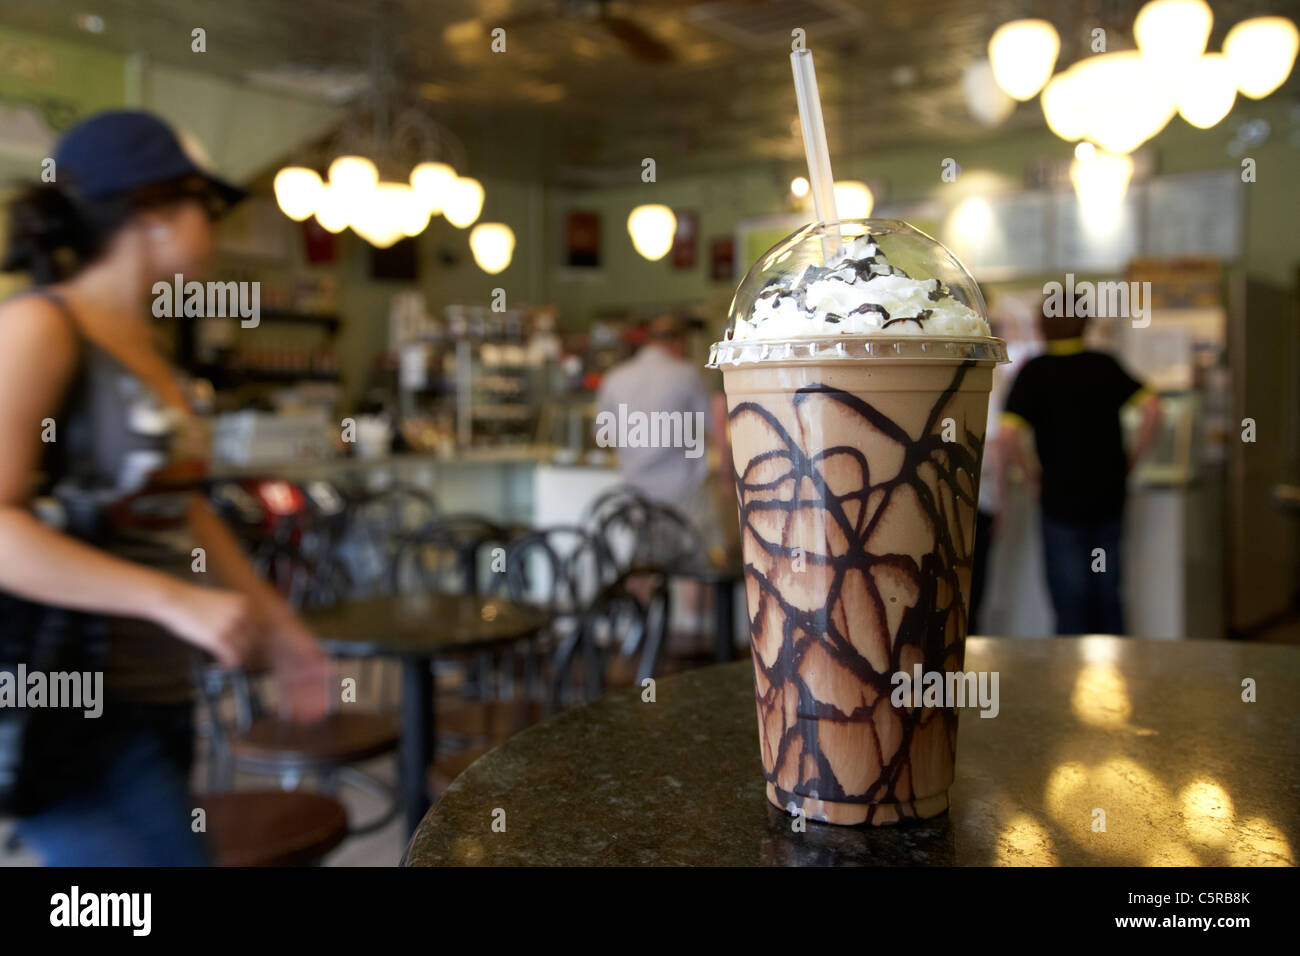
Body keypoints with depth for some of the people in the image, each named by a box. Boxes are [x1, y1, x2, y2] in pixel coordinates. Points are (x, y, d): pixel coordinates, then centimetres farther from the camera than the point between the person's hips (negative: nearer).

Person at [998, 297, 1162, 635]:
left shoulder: (1035, 371, -7)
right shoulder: (1105, 365, 3)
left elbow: (1009, 433, -19)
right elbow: (1152, 407, -5)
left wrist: (1032, 474, -5)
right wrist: (1130, 460, 4)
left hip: (1061, 497, -3)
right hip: (1110, 495, 4)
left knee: (1070, 601, 4)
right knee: (1107, 597, 15)